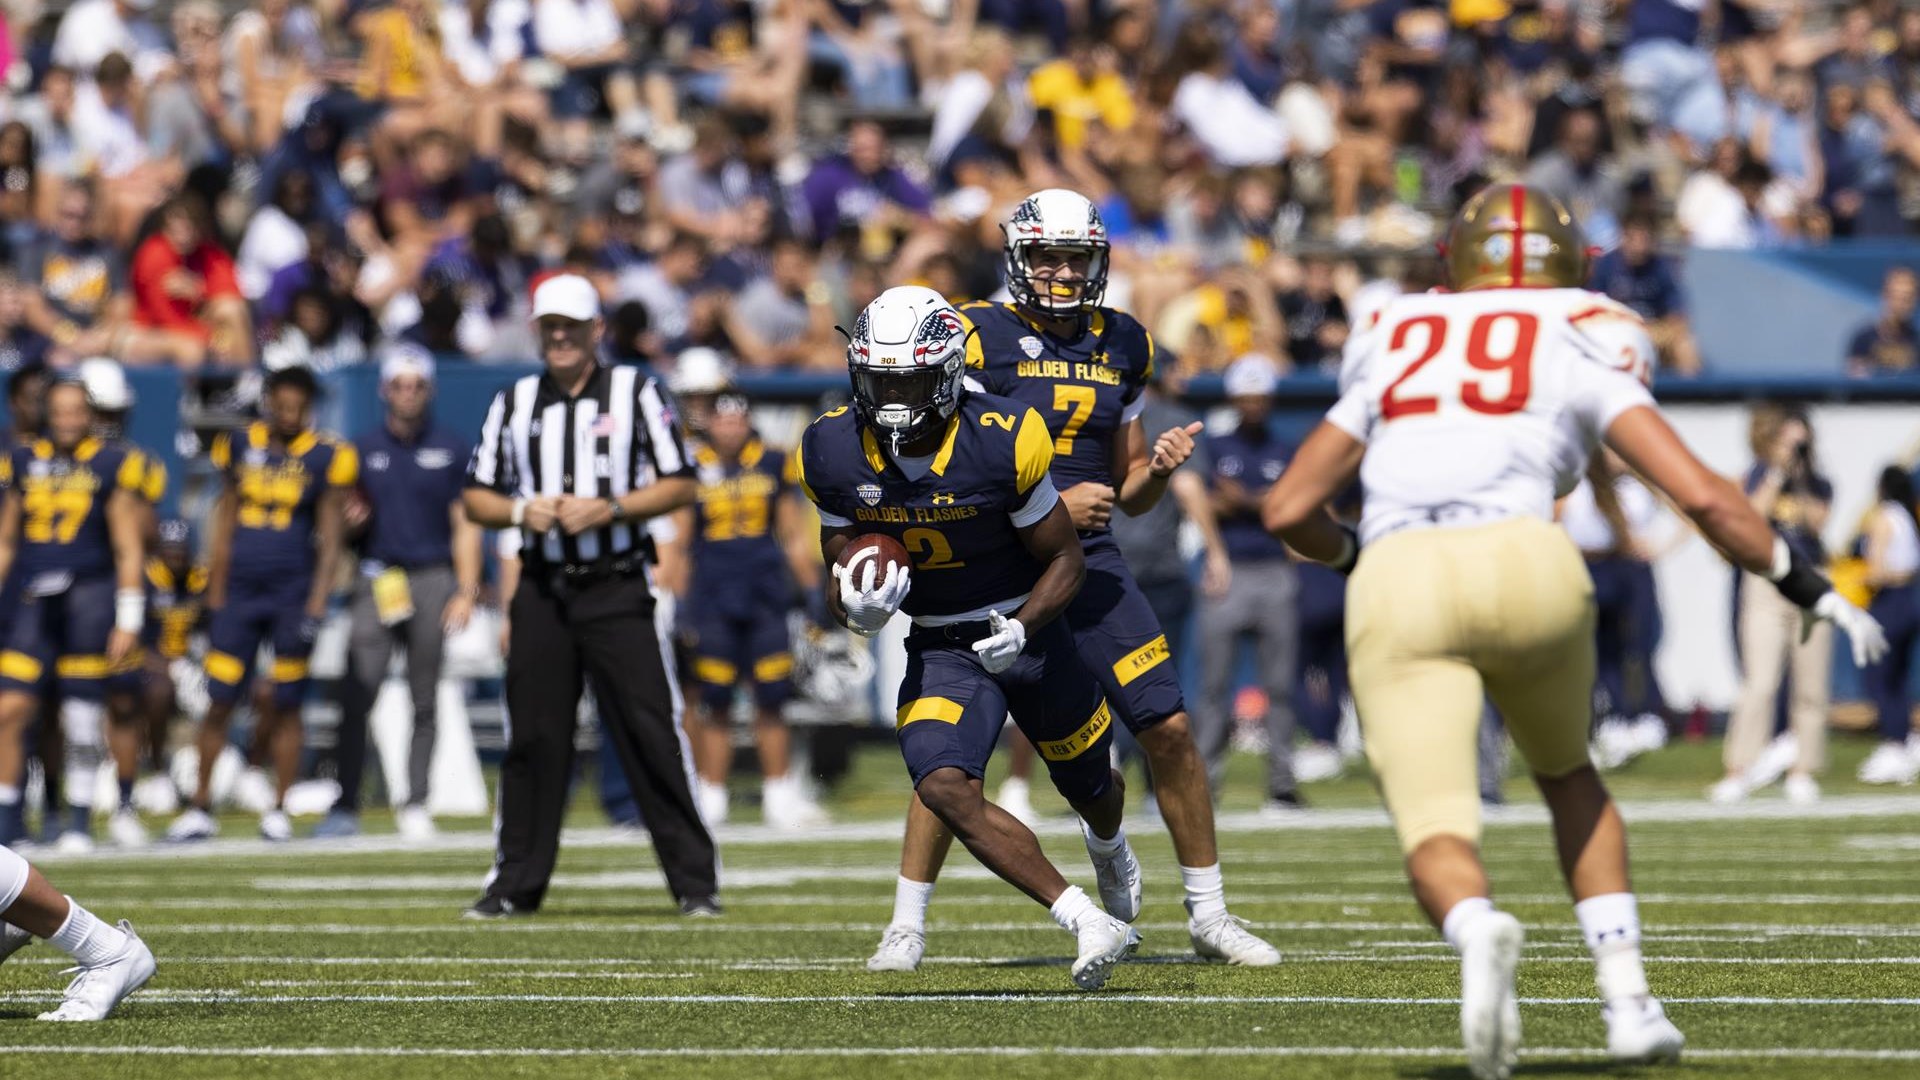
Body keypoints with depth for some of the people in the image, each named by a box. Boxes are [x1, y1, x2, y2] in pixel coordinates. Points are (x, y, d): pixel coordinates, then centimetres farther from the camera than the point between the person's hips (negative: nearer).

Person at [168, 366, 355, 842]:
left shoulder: (326, 457, -3)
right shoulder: (241, 445, 6)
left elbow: (330, 538, -2)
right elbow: (226, 521, 13)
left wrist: (316, 603, -10)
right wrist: (215, 591, 10)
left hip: (294, 590, -2)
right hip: (240, 589, 2)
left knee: (285, 706, 1)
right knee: (220, 702, 0)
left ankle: (278, 809, 10)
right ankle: (201, 807, 8)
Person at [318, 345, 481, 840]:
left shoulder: (452, 451, 6)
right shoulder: (363, 450, 11)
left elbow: (465, 525, 5)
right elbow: (348, 517, 18)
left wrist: (466, 591, -4)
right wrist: (351, 520, -7)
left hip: (432, 579, -1)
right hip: (377, 578, 1)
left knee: (425, 701, 1)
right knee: (357, 696, -9)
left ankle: (415, 805, 8)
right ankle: (346, 806, -6)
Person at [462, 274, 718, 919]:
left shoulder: (635, 393, 4)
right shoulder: (513, 404, 12)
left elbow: (681, 485, 0)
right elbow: (476, 500, 13)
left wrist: (610, 508, -13)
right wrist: (521, 511, -8)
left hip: (617, 591, -3)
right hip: (543, 592, 3)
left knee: (651, 733, -7)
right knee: (533, 738, 3)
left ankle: (695, 881, -3)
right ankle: (515, 884, 12)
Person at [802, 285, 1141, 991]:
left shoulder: (1002, 443, -23)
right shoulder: (835, 452, -13)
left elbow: (1066, 557, -10)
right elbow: (838, 580, -2)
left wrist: (1022, 627, -28)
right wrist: (857, 609, -27)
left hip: (1029, 633, -1)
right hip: (939, 649, 1)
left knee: (1090, 788, 18)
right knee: (944, 788, -25)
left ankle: (1109, 851, 59)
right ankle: (1090, 926, -20)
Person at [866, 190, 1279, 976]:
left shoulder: (1121, 347, 9)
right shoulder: (981, 339, -7)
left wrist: (1161, 467, -6)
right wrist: (1050, 505, -16)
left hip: (1090, 565, 4)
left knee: (1169, 729, -2)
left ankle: (1209, 916, 10)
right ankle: (907, 924, 5)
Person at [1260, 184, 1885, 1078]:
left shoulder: (1392, 346, 27)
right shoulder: (1585, 344, 19)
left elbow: (1290, 511, 28)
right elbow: (1702, 496, 9)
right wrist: (1811, 592, 20)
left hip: (1396, 580, 0)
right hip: (1523, 565, 0)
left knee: (1436, 837, -5)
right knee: (1566, 775, 28)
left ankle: (1477, 930, -40)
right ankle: (1626, 999, 17)